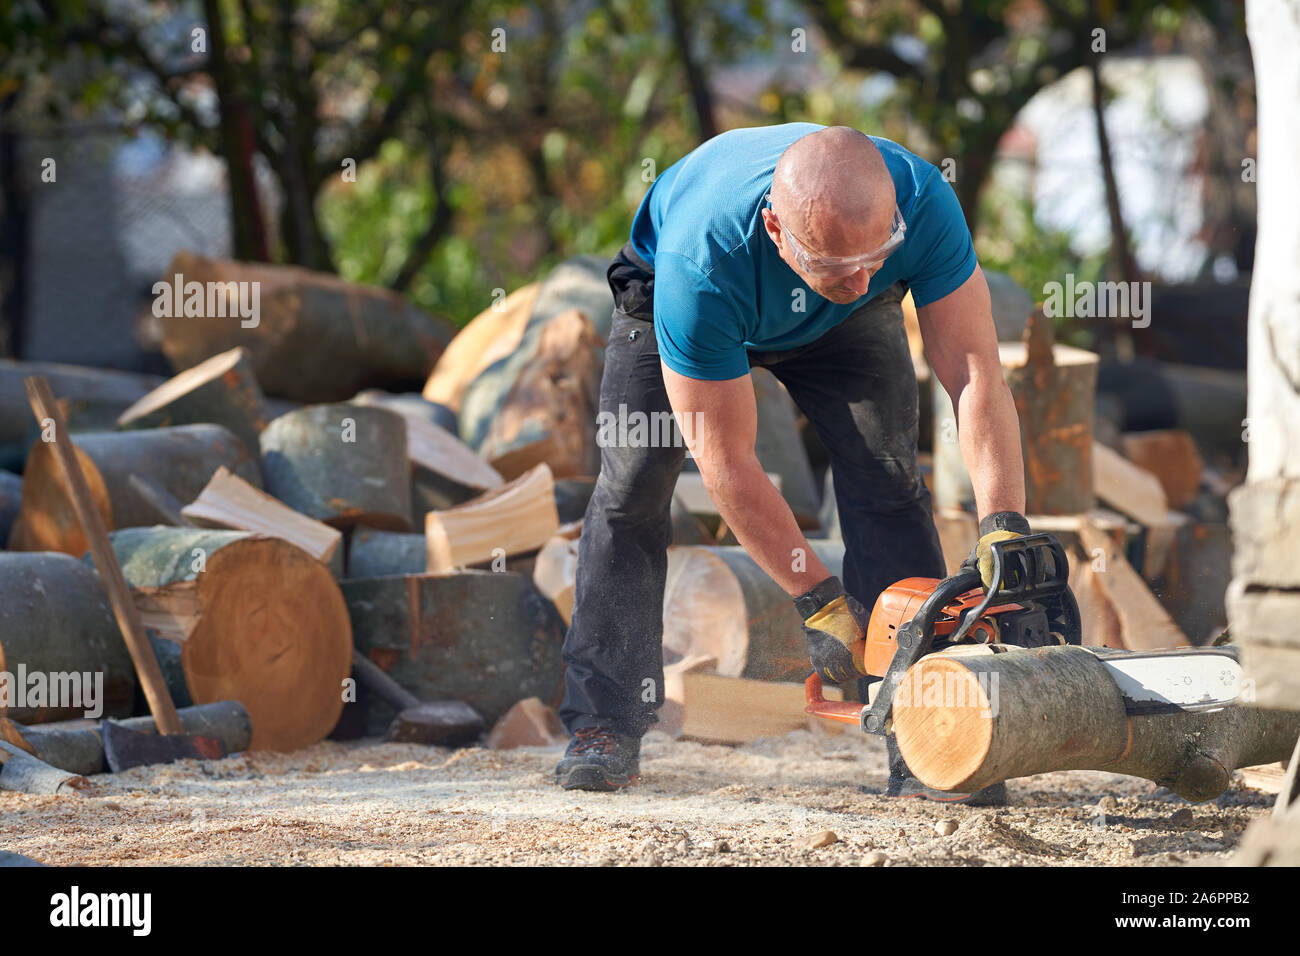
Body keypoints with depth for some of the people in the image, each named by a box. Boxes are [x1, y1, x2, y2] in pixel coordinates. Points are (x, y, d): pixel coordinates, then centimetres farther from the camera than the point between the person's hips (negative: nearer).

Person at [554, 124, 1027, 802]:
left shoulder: (919, 199, -41)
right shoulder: (703, 264, -46)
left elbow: (974, 372, -37)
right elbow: (724, 462, -38)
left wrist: (1005, 532, -48)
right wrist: (821, 604, -37)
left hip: (844, 323, 2)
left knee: (887, 485, -13)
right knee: (633, 487, -12)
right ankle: (605, 732, -3)